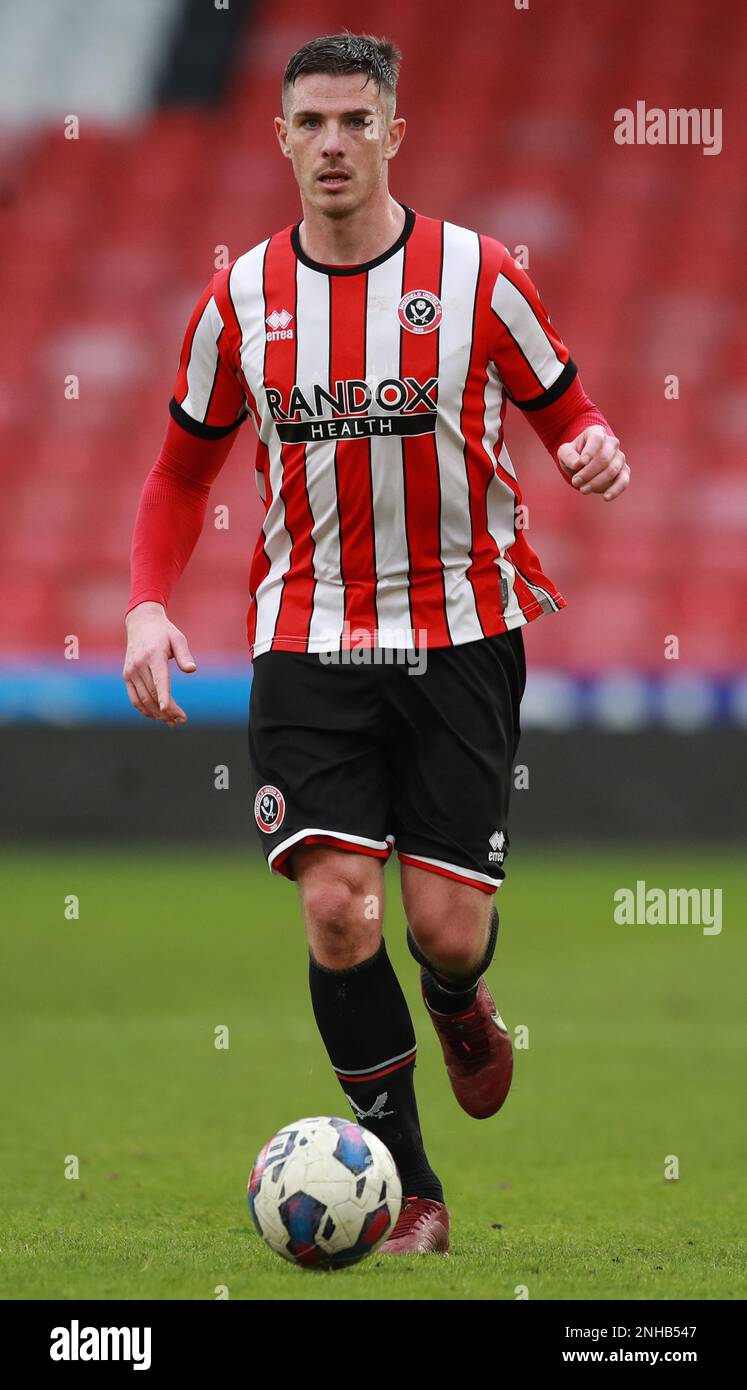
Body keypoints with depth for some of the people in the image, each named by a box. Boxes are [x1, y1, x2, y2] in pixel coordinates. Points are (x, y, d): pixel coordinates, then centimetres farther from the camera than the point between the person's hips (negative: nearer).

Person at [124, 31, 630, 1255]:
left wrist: (595, 452, -18)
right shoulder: (242, 298, 2)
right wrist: (149, 603, -2)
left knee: (448, 925, -4)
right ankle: (405, 1186, 2)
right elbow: (185, 467, 13)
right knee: (336, 905, -13)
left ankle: (459, 1003, 38)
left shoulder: (476, 276, -4)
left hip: (461, 633, -1)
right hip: (308, 639, 1)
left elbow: (565, 411, 7)